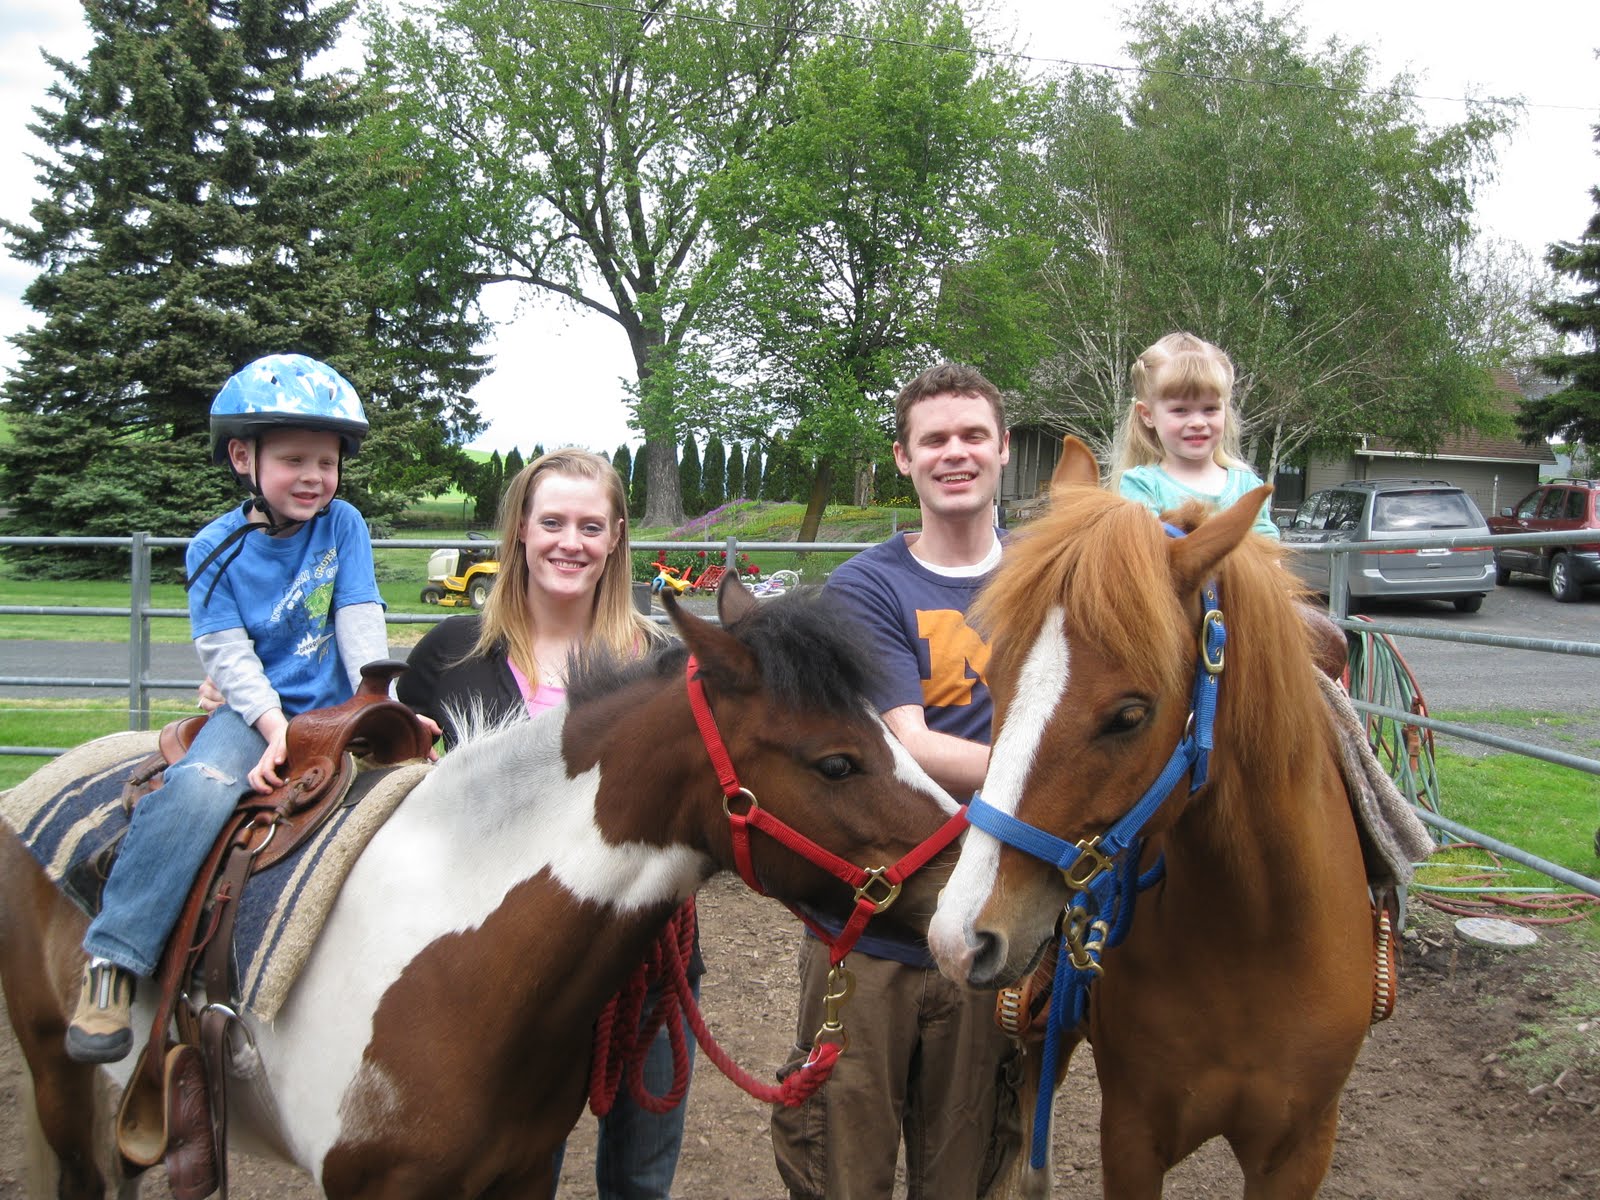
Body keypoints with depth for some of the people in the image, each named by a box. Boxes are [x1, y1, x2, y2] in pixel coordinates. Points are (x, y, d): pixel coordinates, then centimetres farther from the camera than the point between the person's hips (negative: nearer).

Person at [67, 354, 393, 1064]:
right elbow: (227, 654, -7)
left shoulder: (343, 527, 3)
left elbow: (361, 625, -1)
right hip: (255, 712, -2)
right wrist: (275, 729, -21)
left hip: (338, 712, 2)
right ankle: (113, 960, -26)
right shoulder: (216, 551, -1)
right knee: (199, 786, -31)